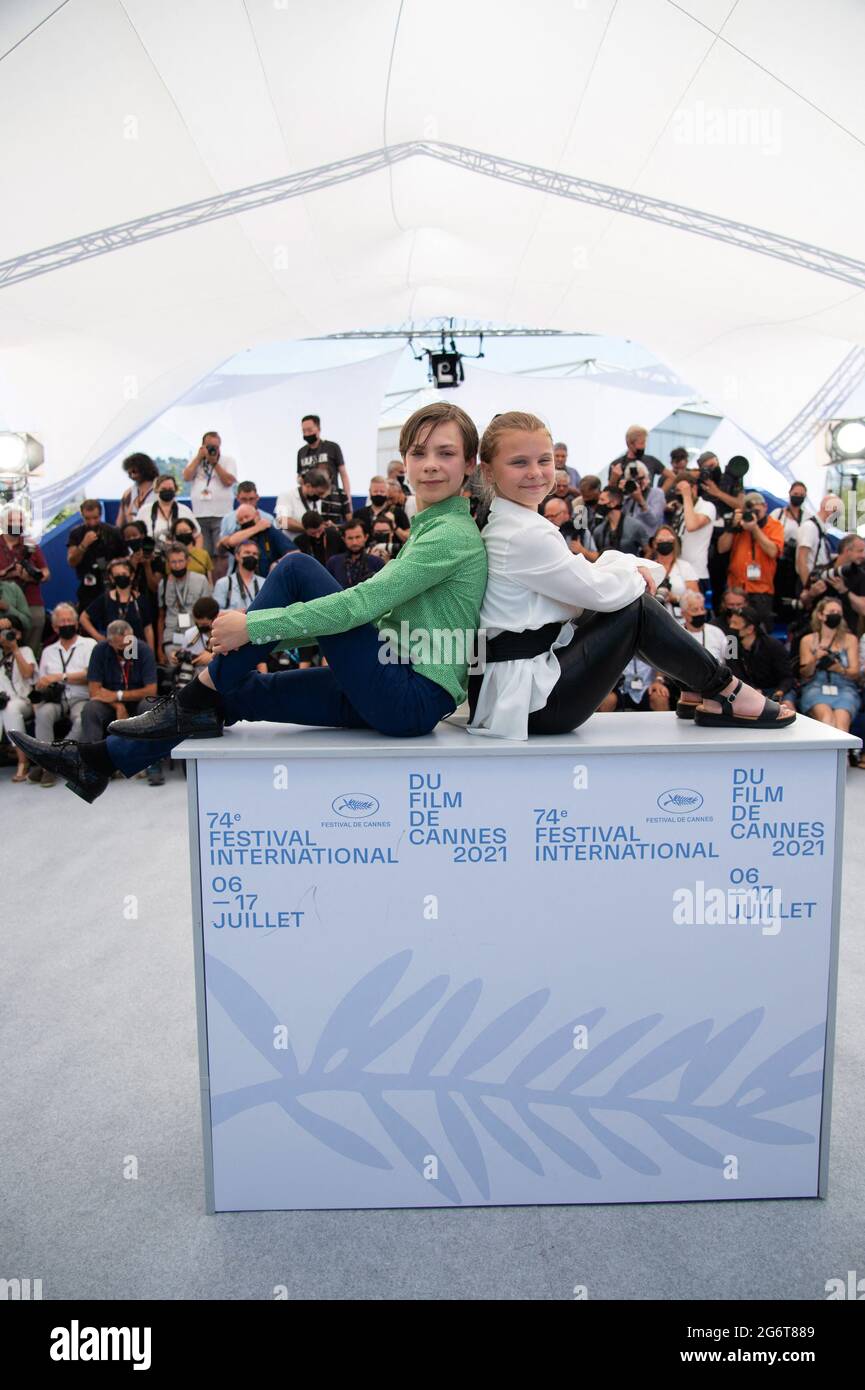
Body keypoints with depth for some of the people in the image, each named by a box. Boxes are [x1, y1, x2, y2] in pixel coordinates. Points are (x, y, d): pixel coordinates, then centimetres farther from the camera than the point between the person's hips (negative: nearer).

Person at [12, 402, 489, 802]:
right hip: (395, 692, 9)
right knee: (238, 692, 7)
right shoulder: (429, 528, 18)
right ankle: (96, 760, 17)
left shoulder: (453, 535, -13)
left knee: (297, 569, -14)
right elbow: (377, 612, 18)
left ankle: (196, 698, -3)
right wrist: (252, 640, 12)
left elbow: (362, 604, -22)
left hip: (416, 698, -9)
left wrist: (253, 626, -16)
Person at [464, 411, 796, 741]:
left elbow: (580, 577, 17)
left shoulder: (506, 527, 13)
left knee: (628, 594, 13)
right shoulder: (525, 535, -20)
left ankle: (702, 687, 18)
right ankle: (726, 692, 7)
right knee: (638, 610, -8)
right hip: (532, 700, -10)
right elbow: (600, 590, -16)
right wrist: (631, 570, 6)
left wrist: (630, 569, -1)